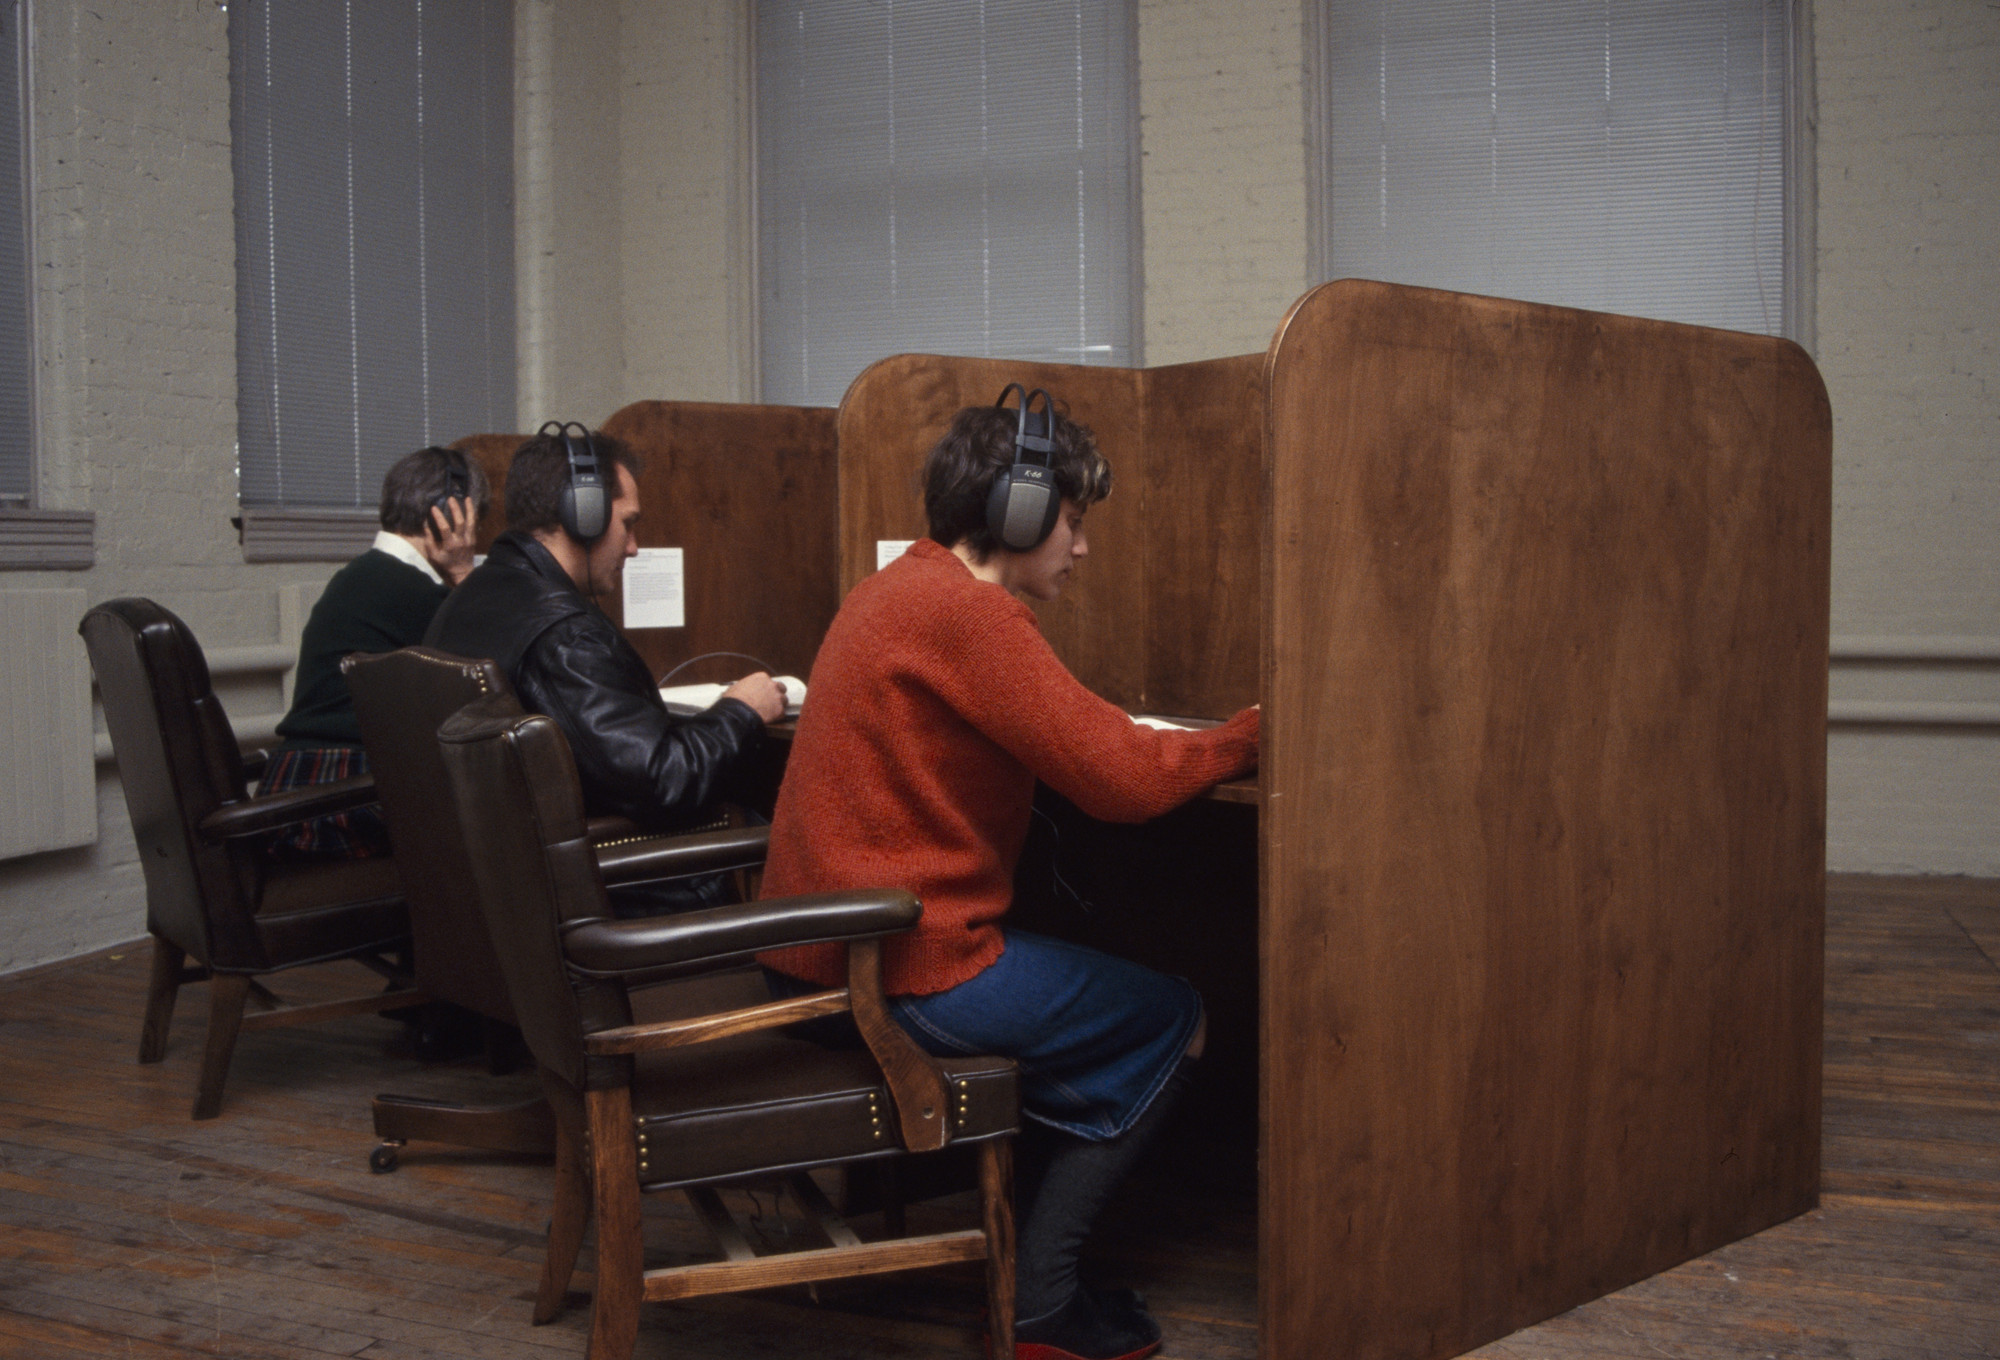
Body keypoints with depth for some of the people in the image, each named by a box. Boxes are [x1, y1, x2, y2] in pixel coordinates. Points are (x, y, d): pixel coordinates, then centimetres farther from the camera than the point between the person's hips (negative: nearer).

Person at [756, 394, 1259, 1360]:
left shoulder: (897, 590, 14)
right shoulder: (964, 611, -18)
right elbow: (1121, 780, -20)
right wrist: (1251, 736, -5)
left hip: (812, 959, 10)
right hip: (900, 974, -10)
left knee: (1098, 985, 25)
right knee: (1169, 1020, 5)